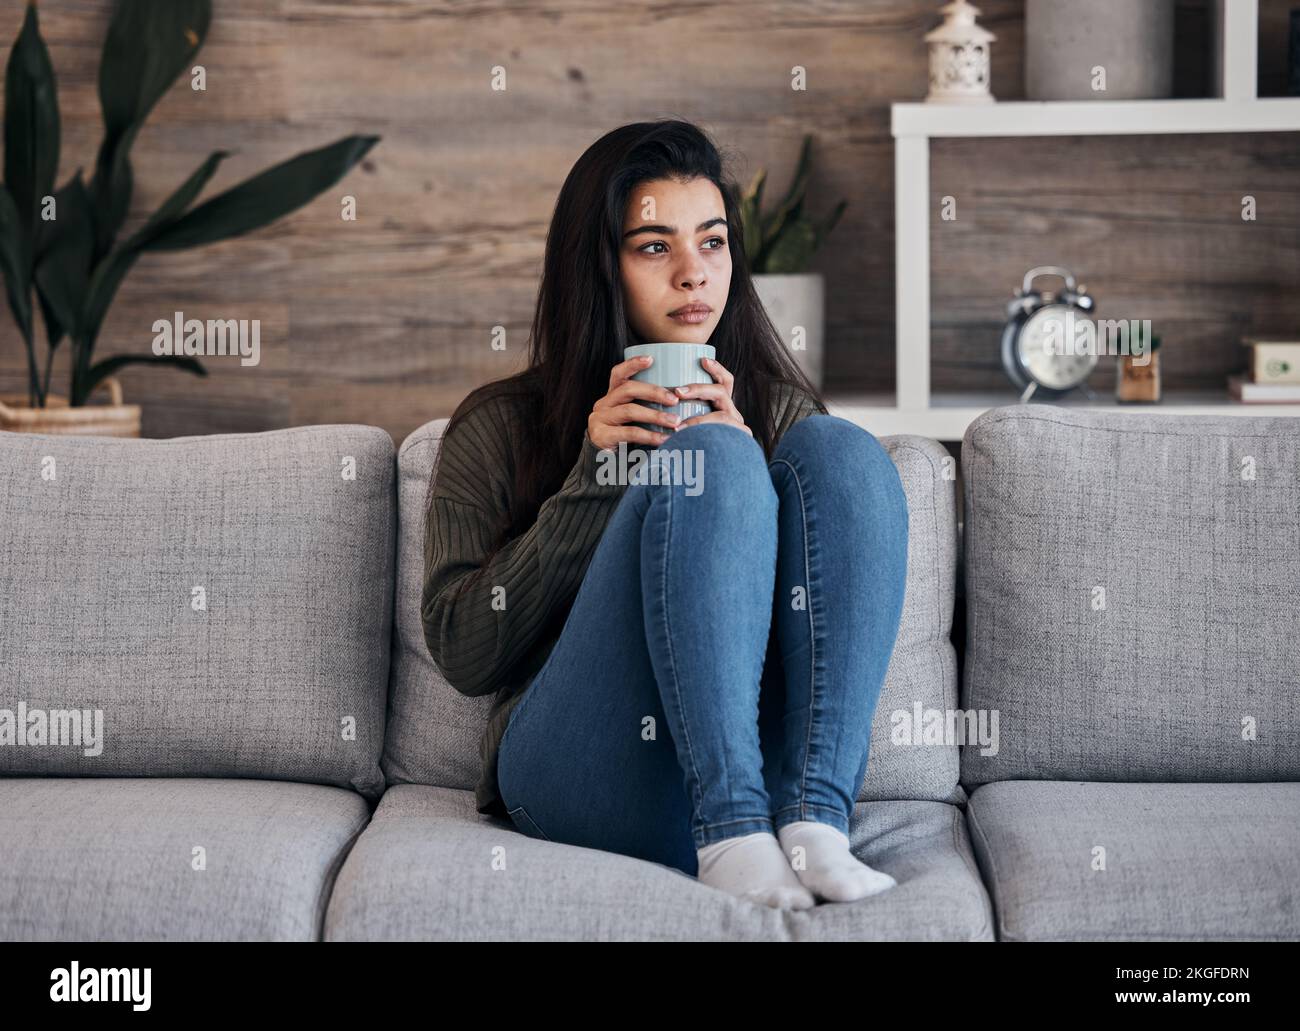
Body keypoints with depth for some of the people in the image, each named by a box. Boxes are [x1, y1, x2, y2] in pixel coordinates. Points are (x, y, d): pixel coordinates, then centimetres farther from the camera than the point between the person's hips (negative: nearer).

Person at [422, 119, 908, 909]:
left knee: (842, 448, -17)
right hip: (584, 771, -2)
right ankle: (731, 834, -34)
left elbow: (843, 599, 11)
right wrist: (593, 481, -4)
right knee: (707, 456, -22)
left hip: (775, 755, 3)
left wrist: (744, 458, -3)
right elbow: (461, 654, 4)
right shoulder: (498, 430, 15)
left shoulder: (780, 415, 22)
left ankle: (815, 817, -30)